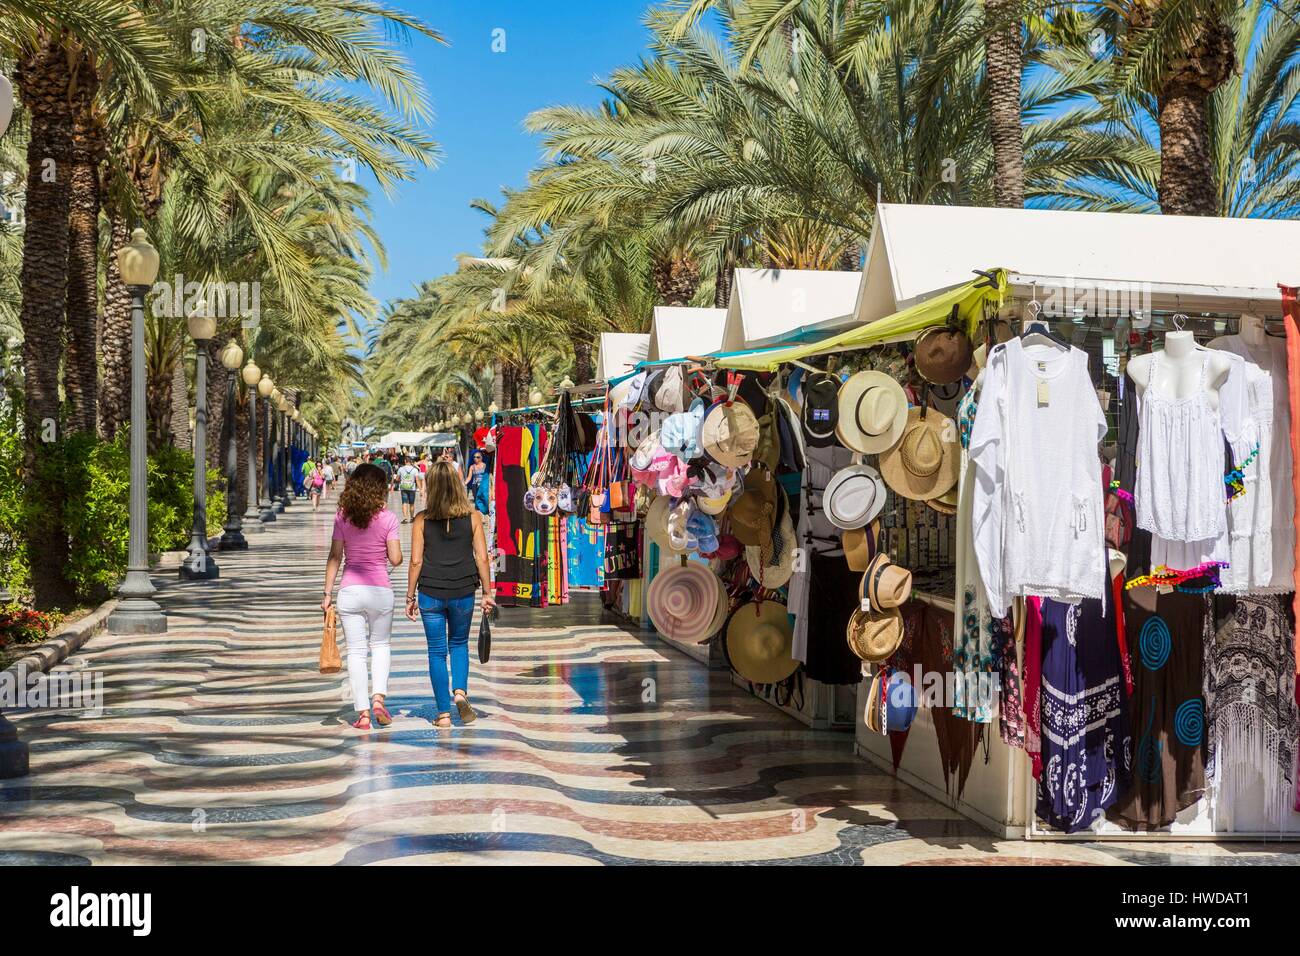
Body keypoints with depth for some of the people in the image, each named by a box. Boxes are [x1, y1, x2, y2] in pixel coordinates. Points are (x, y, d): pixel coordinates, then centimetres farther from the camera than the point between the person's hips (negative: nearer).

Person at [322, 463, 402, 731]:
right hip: (380, 589, -1)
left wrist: (327, 593, 3)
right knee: (380, 645, 20)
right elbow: (395, 559, -6)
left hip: (350, 591, 1)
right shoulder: (387, 518, -5)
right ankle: (378, 698, 4)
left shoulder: (342, 517, 0)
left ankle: (363, 712, 4)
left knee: (356, 651, 6)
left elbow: (335, 557, -1)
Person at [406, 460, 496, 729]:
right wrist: (487, 593, 6)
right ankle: (460, 690, -1)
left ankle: (444, 713, 9)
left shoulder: (422, 520, -4)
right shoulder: (472, 517, -3)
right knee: (459, 643, 22)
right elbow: (482, 557, -3)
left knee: (437, 651, 8)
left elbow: (416, 561, -4)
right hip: (463, 592, 1)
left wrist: (410, 597, 5)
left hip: (430, 593, -1)